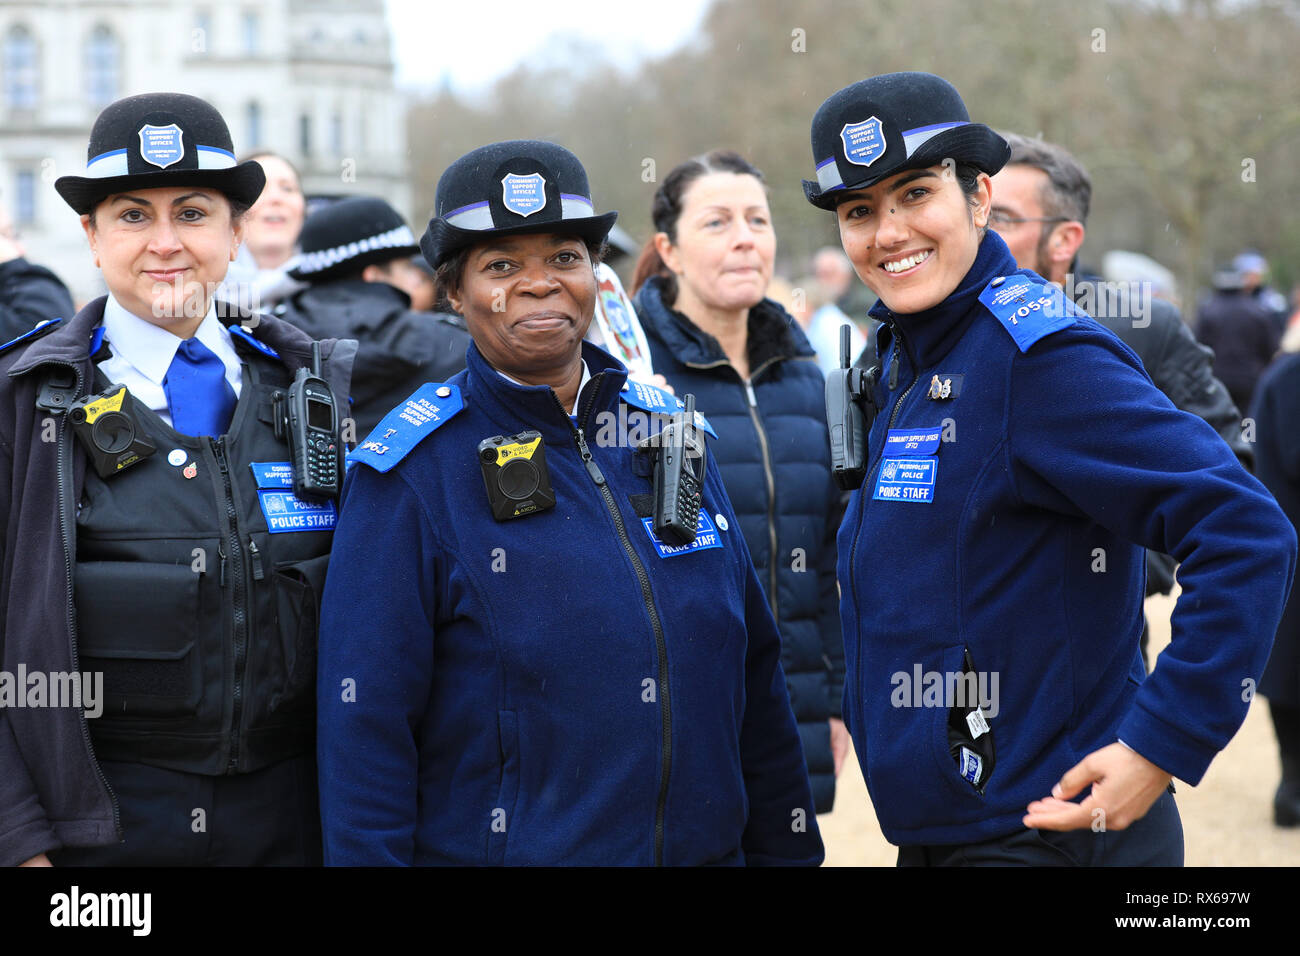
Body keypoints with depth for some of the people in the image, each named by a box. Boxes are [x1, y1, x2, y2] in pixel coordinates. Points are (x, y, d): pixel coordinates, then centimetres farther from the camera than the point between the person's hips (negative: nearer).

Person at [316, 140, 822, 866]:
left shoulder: (667, 435, 6)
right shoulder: (409, 473, -9)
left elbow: (755, 672, 10)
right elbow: (366, 722, -11)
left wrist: (786, 848, 8)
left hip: (707, 846, 5)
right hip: (501, 848, -4)